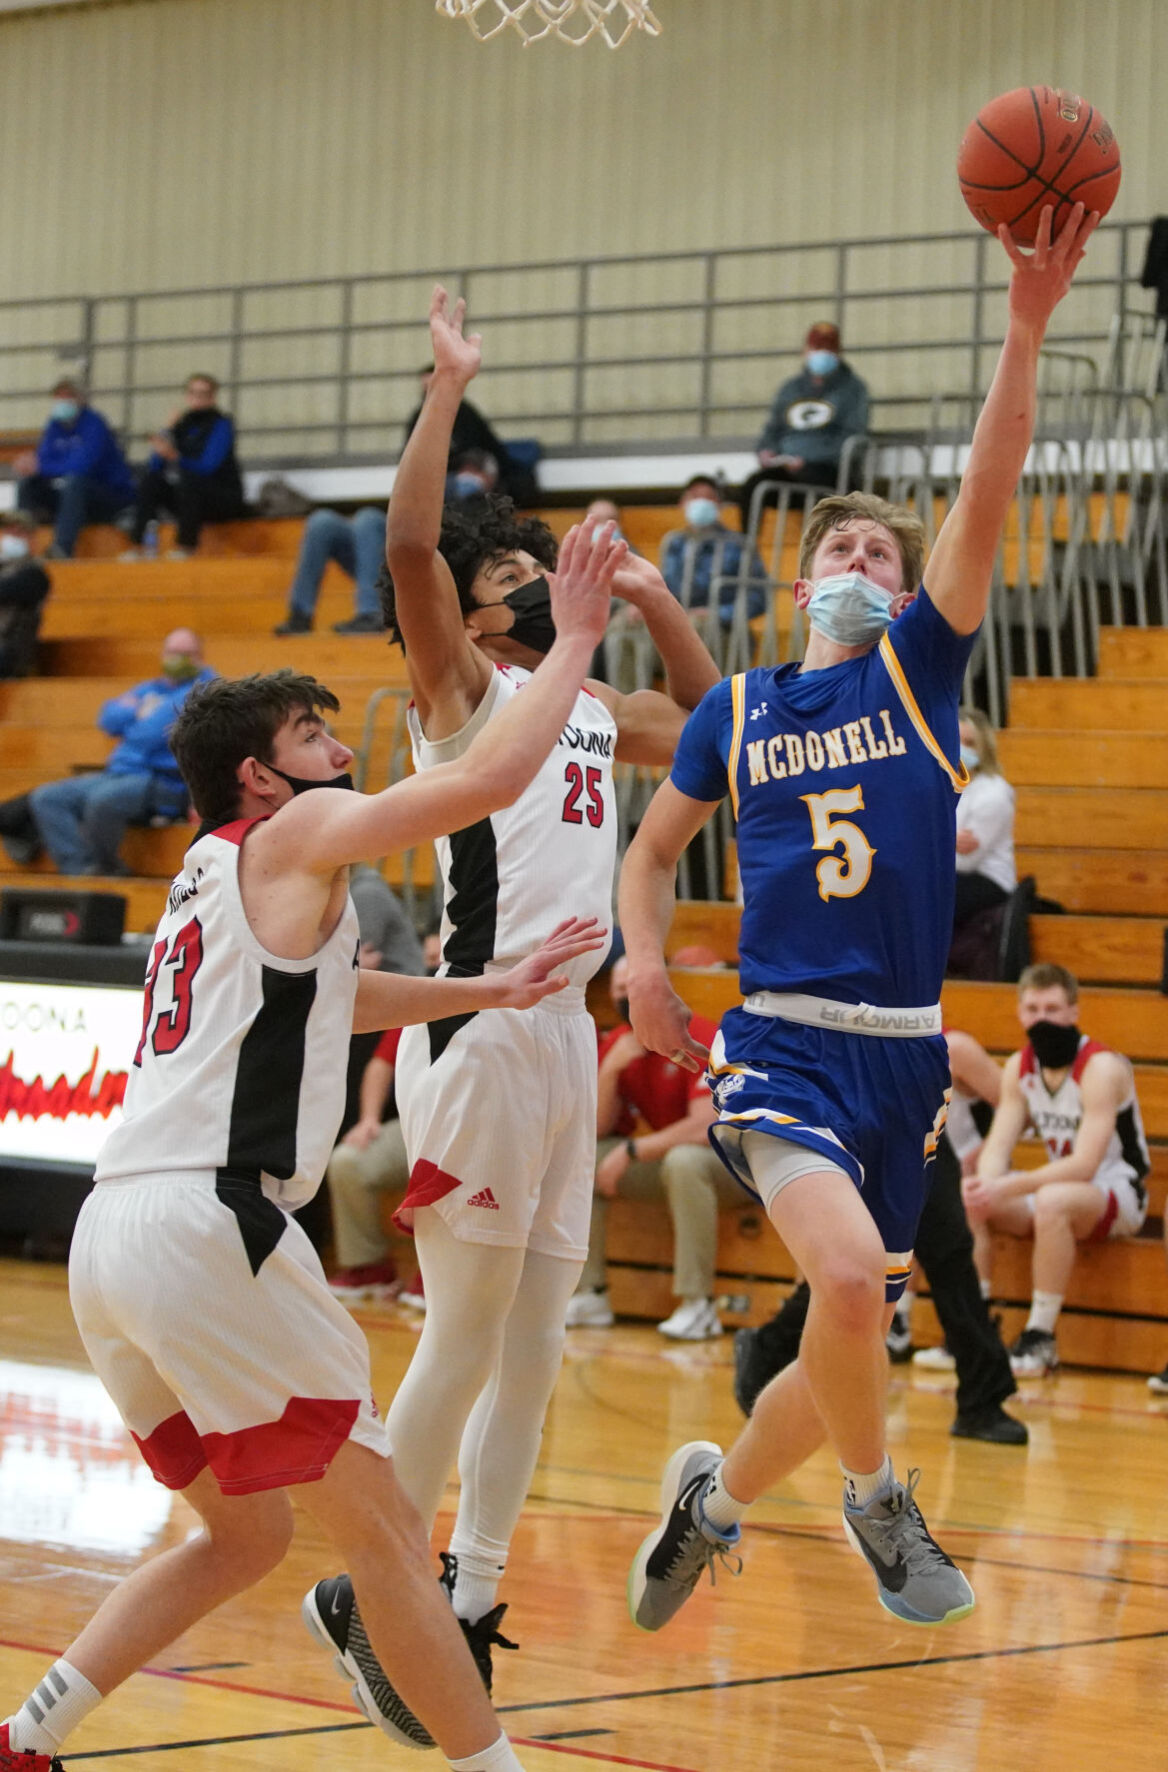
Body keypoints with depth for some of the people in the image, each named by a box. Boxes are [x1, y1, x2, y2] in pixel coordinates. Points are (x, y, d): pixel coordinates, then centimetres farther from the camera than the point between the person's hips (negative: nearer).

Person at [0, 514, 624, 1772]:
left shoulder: (213, 880, 27)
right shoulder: (291, 837, 2)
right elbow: (490, 778, -9)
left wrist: (486, 992, 46)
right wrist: (572, 640, 3)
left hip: (111, 1236, 9)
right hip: (207, 1227, -9)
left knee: (243, 1532, 20)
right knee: (380, 1530, -2)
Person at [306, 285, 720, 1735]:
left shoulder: (594, 712, 20)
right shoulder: (460, 686, -1)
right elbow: (408, 543, -17)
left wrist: (652, 599, 22)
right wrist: (450, 388, -15)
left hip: (567, 1036, 7)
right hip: (481, 1033, -7)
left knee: (532, 1347, 8)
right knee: (466, 1335, -6)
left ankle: (468, 1602, 14)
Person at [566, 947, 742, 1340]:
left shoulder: (697, 1038, -20)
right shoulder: (616, 1044, 2)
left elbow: (705, 1127, -28)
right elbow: (598, 1130, 1)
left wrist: (630, 1152, -23)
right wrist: (609, 1070, -15)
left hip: (731, 1159, -8)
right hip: (665, 1156, 8)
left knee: (683, 1160, -39)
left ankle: (698, 1305, -35)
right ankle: (590, 1295, -3)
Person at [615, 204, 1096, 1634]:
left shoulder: (918, 667, 6)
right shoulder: (736, 711, 8)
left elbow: (986, 499, -8)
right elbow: (653, 848, 21)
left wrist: (1027, 328, -19)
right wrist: (646, 963, 0)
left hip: (903, 1049, 2)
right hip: (782, 1038, -2)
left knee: (851, 1340, 9)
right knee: (850, 1274, -29)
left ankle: (714, 1499, 35)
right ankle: (877, 1500, -5)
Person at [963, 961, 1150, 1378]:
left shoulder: (1101, 1068, -22)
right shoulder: (1019, 1066, 1)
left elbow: (1084, 1165, -29)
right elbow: (998, 1145, -4)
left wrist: (1008, 1188, -38)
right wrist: (984, 1183, -29)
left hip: (1117, 1191, -7)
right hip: (1060, 1184, 7)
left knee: (1053, 1199, -39)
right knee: (962, 1199, -14)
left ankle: (1040, 1337, -30)